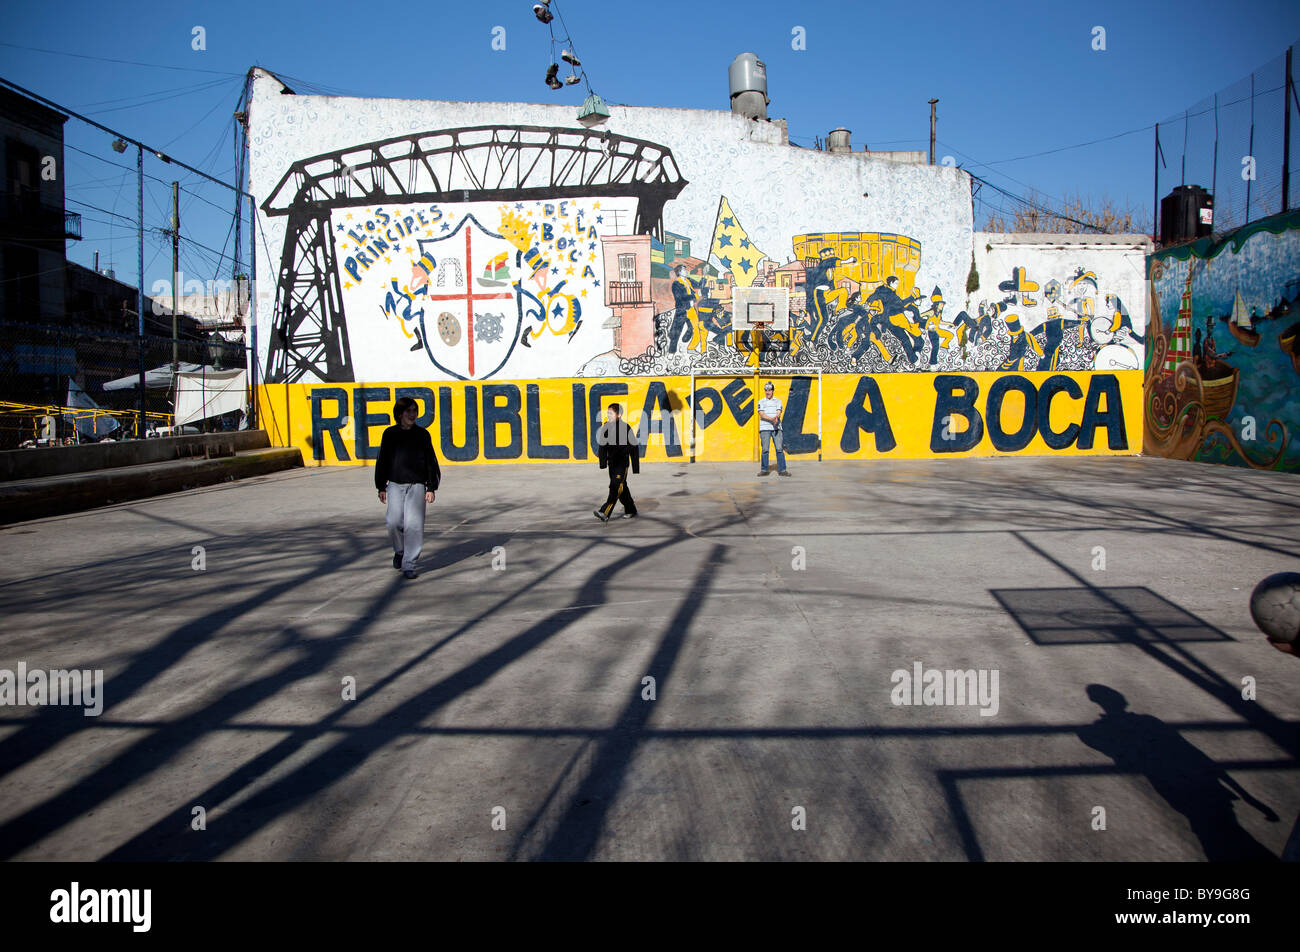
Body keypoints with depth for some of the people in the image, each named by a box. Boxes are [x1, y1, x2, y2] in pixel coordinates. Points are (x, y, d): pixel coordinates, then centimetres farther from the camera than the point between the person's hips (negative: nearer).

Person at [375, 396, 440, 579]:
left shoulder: (422, 434, 5)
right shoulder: (390, 434, 6)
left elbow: (431, 461, 7)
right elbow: (382, 461, 10)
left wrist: (431, 488, 1)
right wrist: (381, 487, 7)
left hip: (417, 485, -1)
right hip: (395, 484, 1)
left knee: (414, 524, -8)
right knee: (394, 523, -7)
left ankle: (409, 565, 0)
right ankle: (399, 551, 24)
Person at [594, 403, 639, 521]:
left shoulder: (625, 428, -8)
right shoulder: (606, 427, 6)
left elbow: (634, 448, -5)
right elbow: (602, 446, 10)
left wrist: (636, 468, -5)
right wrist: (603, 463, 3)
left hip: (622, 463, -6)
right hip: (611, 462, 6)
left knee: (616, 487, -14)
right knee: (621, 487, 12)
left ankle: (605, 512, -22)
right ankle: (630, 510, 25)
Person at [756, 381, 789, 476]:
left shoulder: (778, 401, 13)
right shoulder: (761, 402, 9)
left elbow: (779, 413, -3)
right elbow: (762, 415, -5)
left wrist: (776, 418, -27)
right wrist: (772, 419, -21)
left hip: (776, 428, 1)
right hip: (765, 428, -1)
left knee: (779, 449, -6)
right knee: (765, 449, -5)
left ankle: (782, 470, -4)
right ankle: (764, 470, 1)